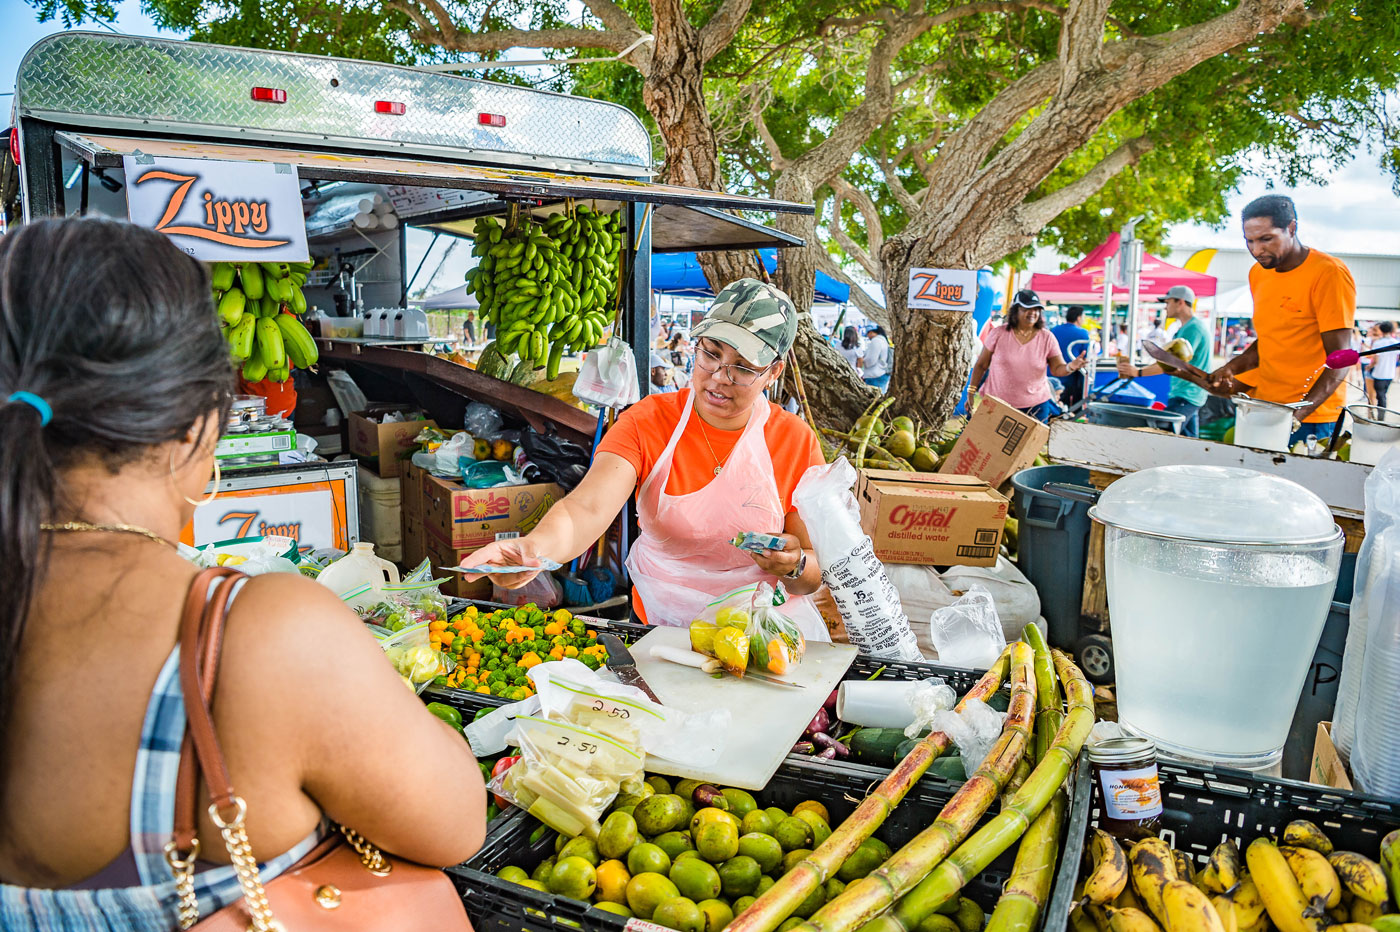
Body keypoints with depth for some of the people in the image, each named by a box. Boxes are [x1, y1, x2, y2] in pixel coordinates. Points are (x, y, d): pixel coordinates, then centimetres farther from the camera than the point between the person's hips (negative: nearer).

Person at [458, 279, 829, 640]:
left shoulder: (795, 440, -6)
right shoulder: (647, 423, -8)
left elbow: (814, 578, 0)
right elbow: (586, 509, -26)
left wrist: (794, 565, -24)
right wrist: (535, 547, -47)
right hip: (661, 626, 0)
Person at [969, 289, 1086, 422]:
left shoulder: (1047, 338, 0)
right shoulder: (998, 334, -3)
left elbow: (1057, 369, 0)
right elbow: (981, 365, 3)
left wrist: (1071, 367, -23)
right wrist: (971, 393, 0)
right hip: (996, 403, -1)